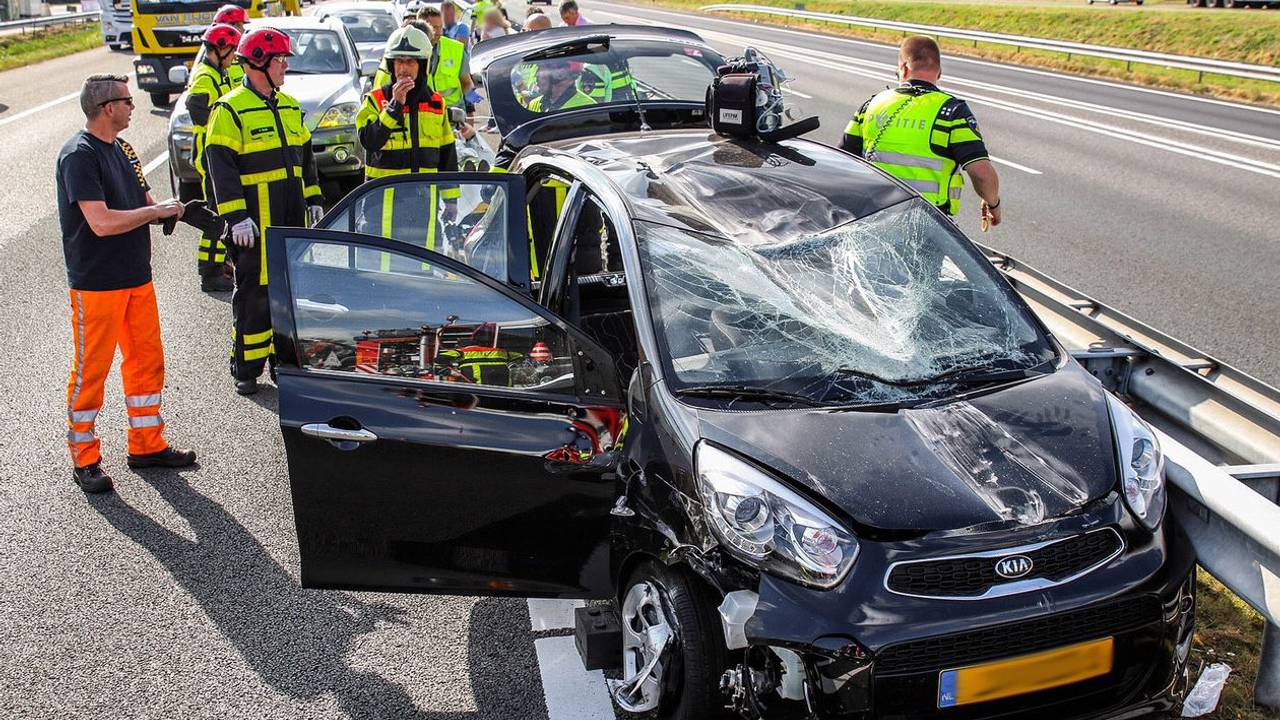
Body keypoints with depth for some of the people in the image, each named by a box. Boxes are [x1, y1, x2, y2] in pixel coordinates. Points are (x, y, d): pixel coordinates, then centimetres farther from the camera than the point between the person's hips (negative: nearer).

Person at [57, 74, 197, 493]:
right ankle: (84, 460, 13)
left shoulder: (121, 149, 12)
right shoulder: (79, 155, -16)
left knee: (147, 361, 13)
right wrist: (157, 211, -15)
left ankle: (146, 445, 26)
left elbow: (146, 203, 15)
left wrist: (177, 211, -6)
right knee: (91, 370, 1)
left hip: (137, 278, 9)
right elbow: (102, 222, -25)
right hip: (96, 285, -9)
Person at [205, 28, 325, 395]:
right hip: (255, 219, -7)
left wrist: (313, 200, 18)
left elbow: (305, 155, 23)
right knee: (254, 293, -3)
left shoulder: (290, 107, 14)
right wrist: (236, 217, -19)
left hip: (292, 217, 7)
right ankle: (246, 368, 7)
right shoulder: (230, 110, -8)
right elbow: (221, 166, -13)